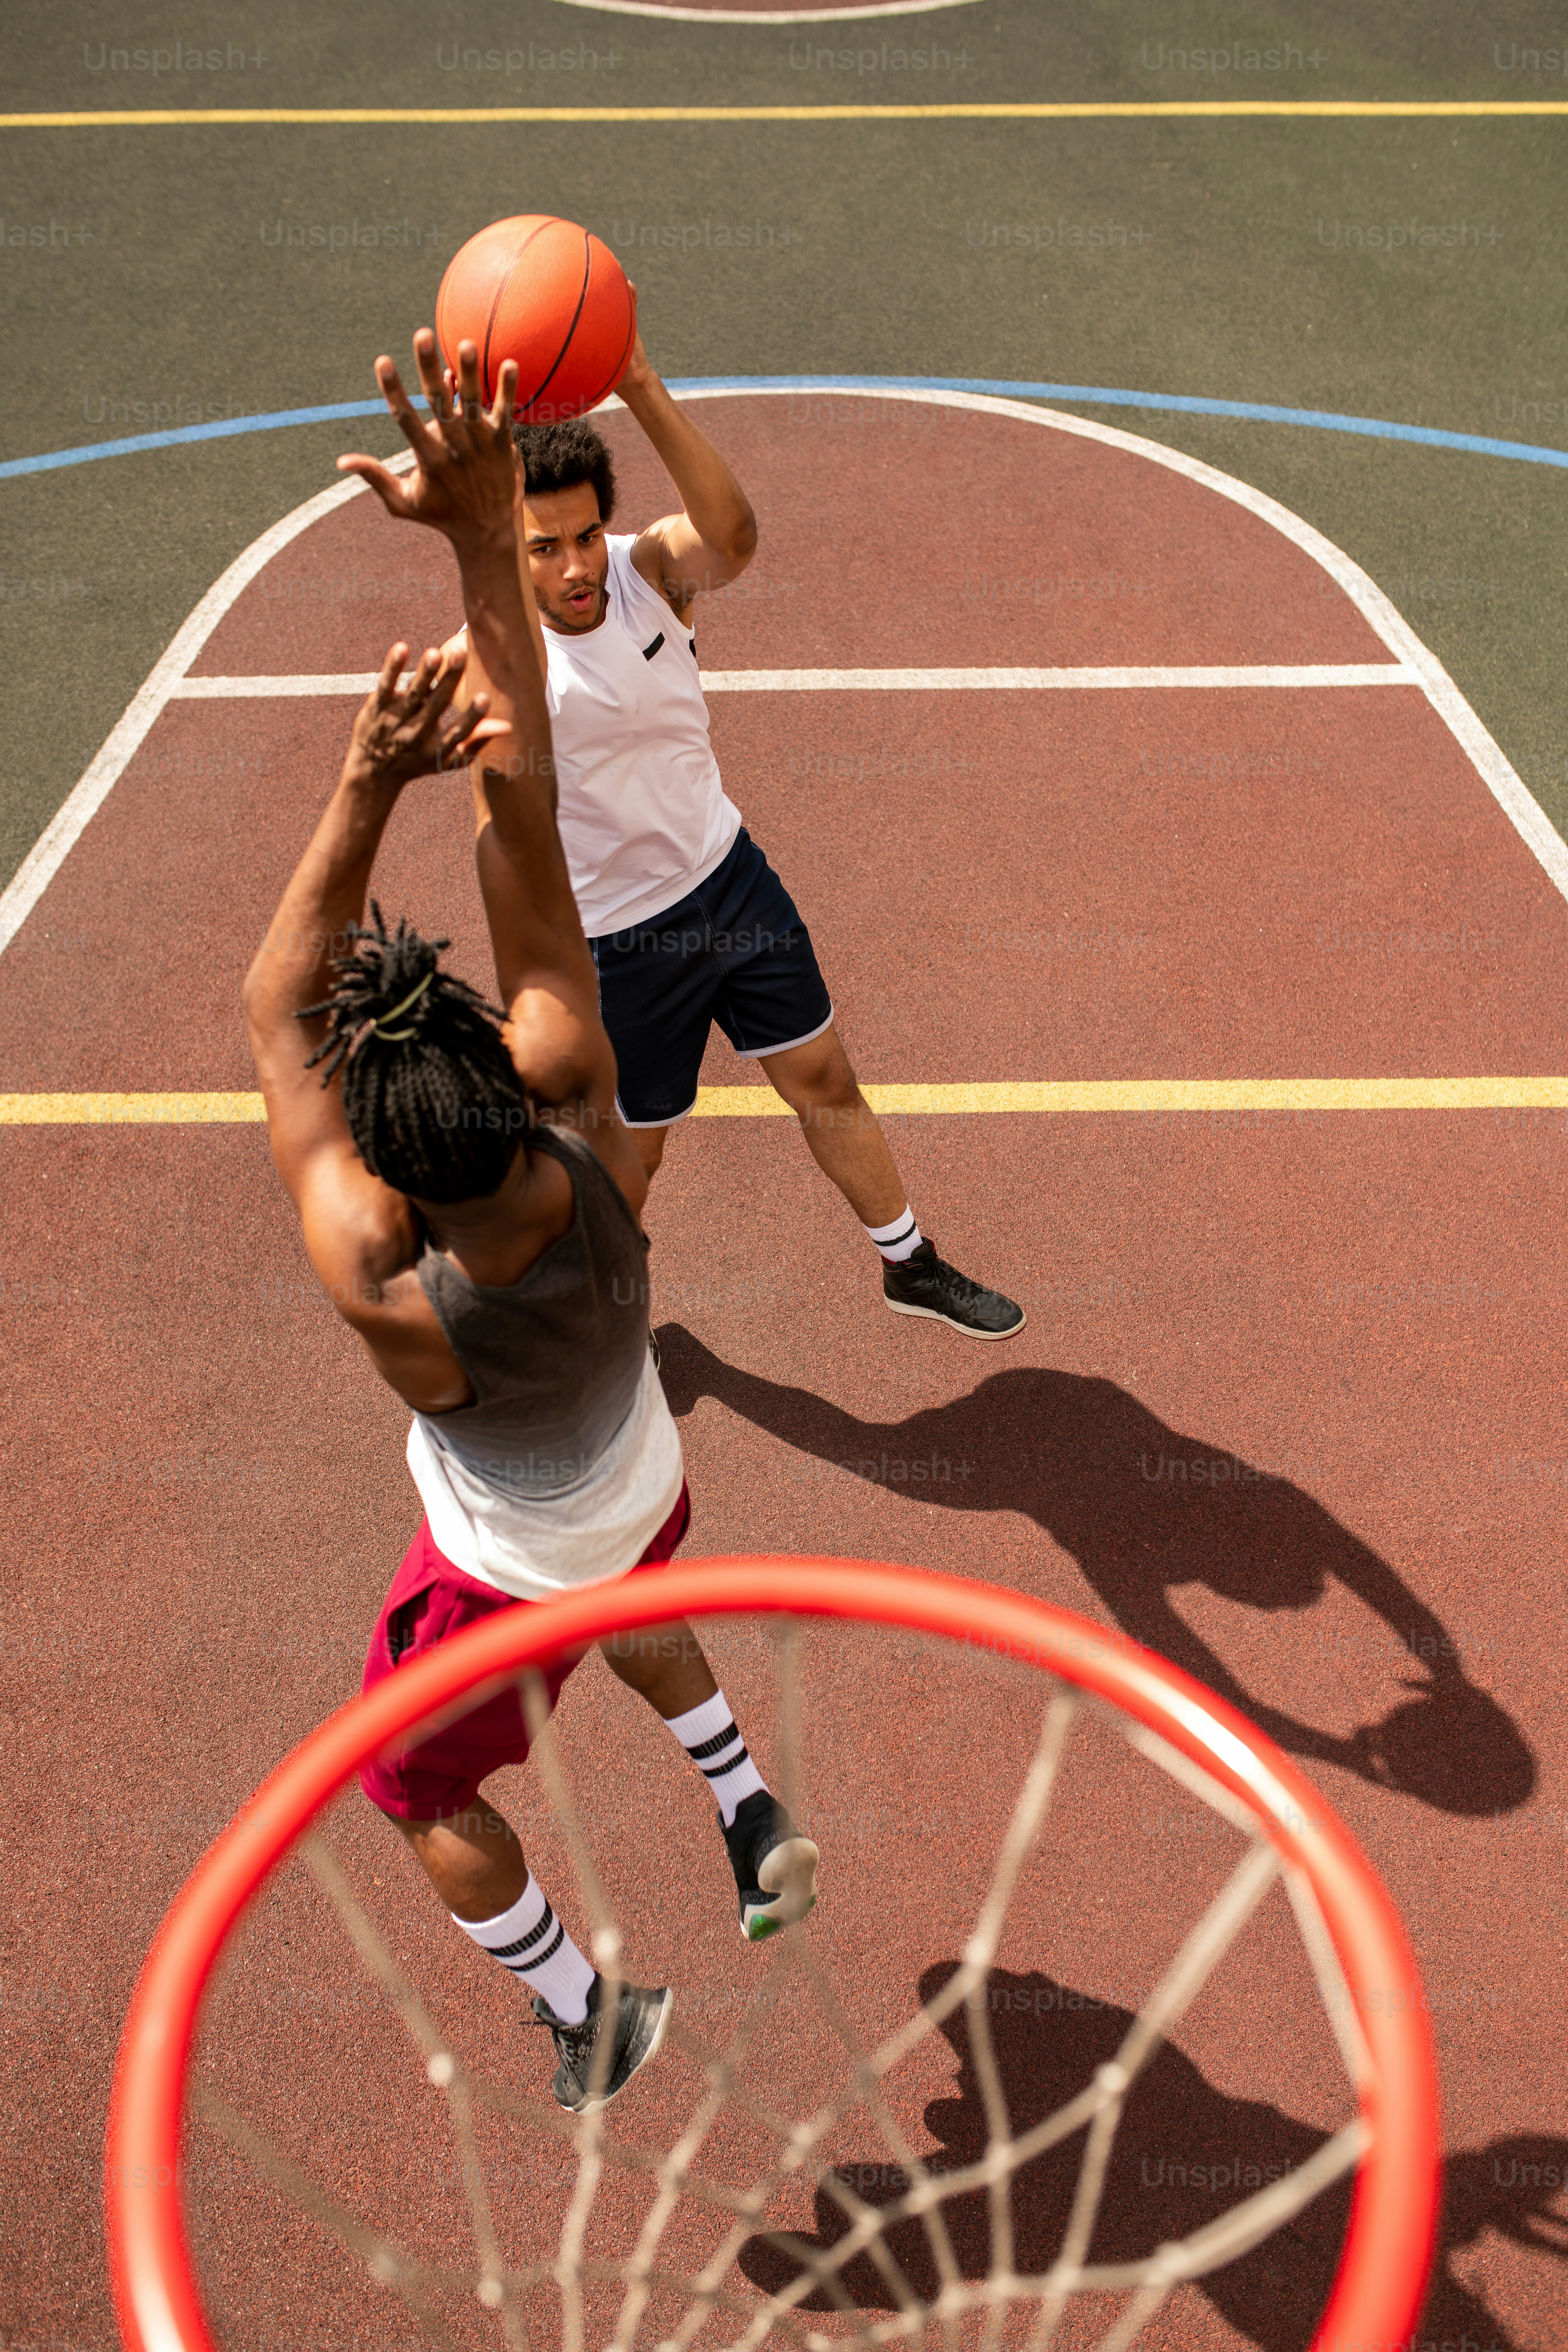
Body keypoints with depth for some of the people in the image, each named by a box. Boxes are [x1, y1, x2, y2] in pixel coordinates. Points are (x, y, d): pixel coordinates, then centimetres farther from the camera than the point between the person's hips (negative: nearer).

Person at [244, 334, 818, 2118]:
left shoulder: (393, 1301, -43)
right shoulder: (585, 1122, -35)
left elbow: (272, 1021, -37)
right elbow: (524, 830, -37)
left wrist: (367, 786, -47)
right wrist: (483, 532, -38)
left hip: (507, 1574, -4)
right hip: (646, 1492, 4)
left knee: (422, 1797, 28)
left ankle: (586, 2020, 46)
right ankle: (753, 1820, 47)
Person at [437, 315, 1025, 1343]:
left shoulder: (649, 568, -13)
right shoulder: (499, 649, -24)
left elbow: (733, 536, -38)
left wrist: (643, 390, -55)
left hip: (729, 878, 4)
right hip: (618, 940, -4)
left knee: (825, 1077, 15)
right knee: (629, 1153, 11)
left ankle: (911, 1266, 38)